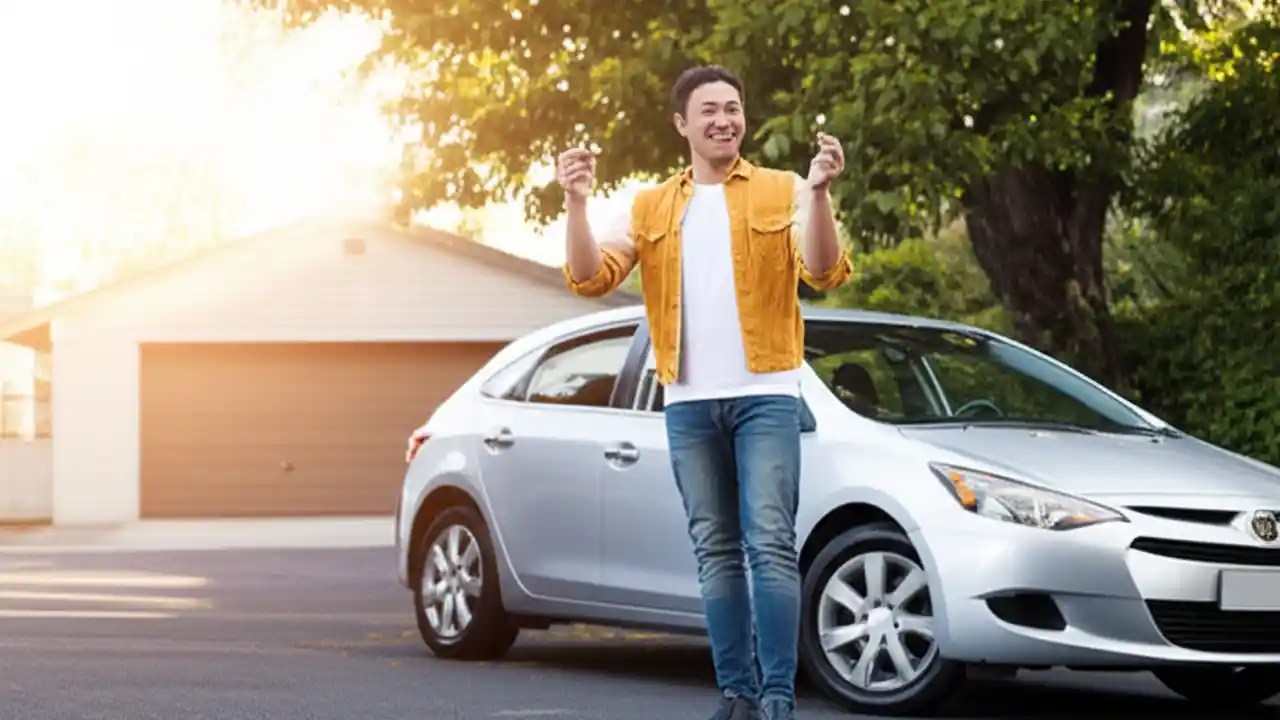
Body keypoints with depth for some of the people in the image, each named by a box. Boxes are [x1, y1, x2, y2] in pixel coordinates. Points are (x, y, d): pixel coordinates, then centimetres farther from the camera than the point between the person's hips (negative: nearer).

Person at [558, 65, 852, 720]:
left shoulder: (782, 192, 3)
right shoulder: (649, 209, 11)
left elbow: (825, 273, -10)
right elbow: (591, 278, 1)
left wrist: (818, 192, -25)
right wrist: (577, 203, -14)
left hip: (765, 395, -3)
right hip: (689, 402, 3)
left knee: (770, 543, -11)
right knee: (715, 551, 7)